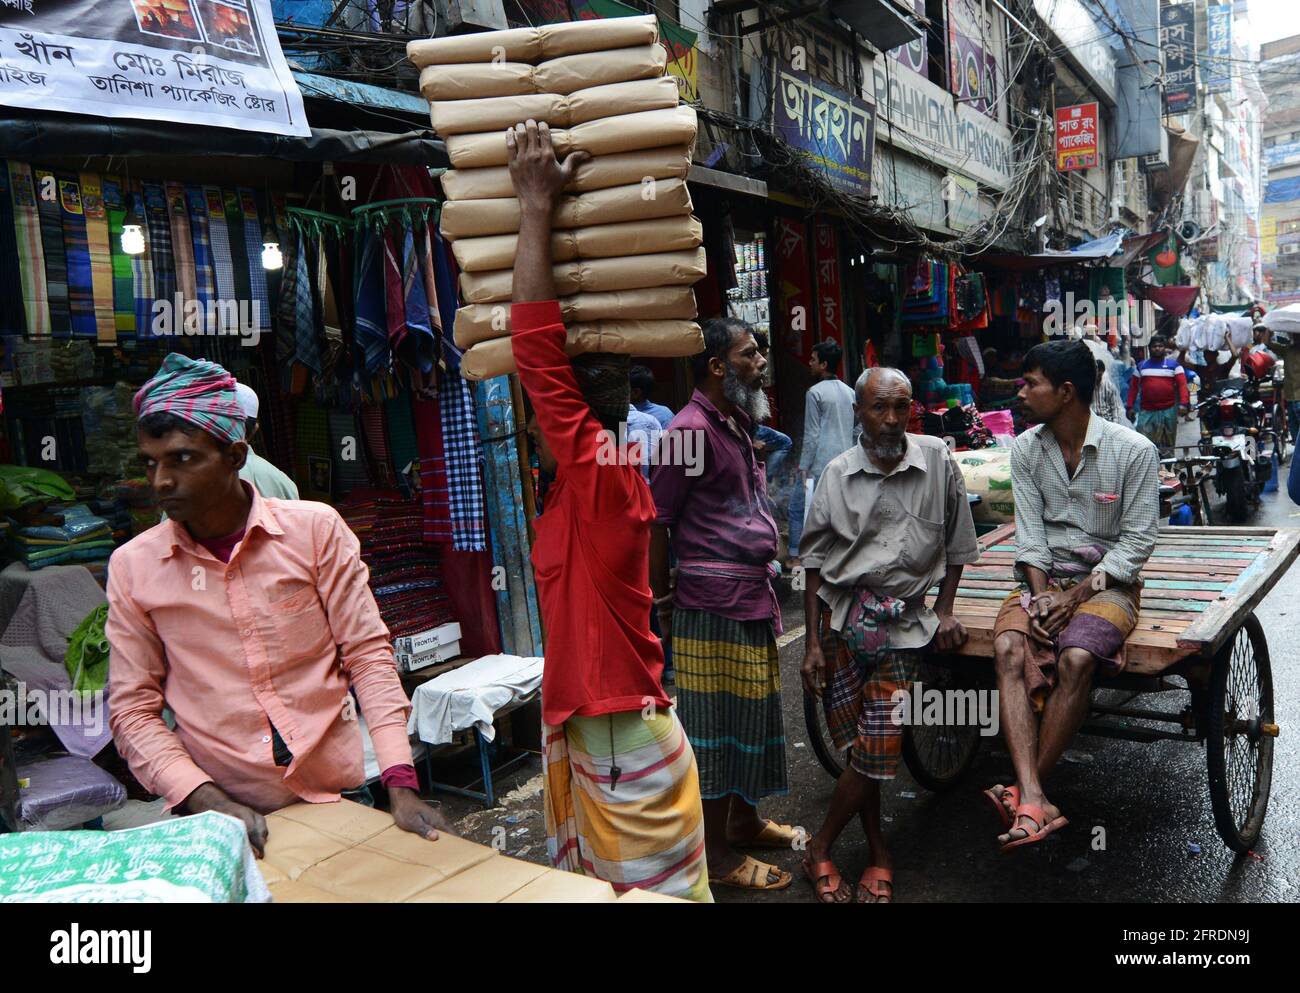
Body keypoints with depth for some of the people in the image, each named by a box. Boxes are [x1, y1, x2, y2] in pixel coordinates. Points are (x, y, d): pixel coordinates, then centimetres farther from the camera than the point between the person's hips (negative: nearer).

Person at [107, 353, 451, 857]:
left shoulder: (315, 528, -3)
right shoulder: (131, 567, 0)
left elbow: (368, 654, -4)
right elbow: (133, 710, 3)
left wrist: (401, 784, -12)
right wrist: (207, 802, -11)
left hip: (337, 796, 0)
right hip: (224, 814, 1)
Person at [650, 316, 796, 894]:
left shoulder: (737, 424, 15)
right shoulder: (692, 429, -15)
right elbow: (656, 521, -15)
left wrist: (765, 586, 18)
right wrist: (662, 600, -9)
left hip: (753, 597, 9)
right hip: (714, 605, -9)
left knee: (749, 715, 19)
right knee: (714, 725, 2)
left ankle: (744, 821, 36)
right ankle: (718, 854, 15)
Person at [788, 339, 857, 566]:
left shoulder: (815, 392, -10)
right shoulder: (849, 392, 11)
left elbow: (811, 435, -12)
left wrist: (804, 466, -8)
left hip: (820, 465, -6)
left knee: (797, 507, 7)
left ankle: (795, 556, 10)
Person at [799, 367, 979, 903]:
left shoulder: (937, 460, 0)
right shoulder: (839, 472, 0)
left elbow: (956, 543, 11)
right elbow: (816, 560, 3)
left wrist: (945, 610, 6)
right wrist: (812, 644, -1)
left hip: (903, 622, 0)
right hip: (842, 615, 0)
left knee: (877, 749, -2)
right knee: (855, 743, 2)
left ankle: (819, 850, 17)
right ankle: (879, 855, 23)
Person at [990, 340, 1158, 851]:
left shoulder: (1134, 451, -8)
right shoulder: (1026, 449, 5)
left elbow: (1137, 540, -8)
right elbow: (1029, 534, 3)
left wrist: (1077, 594, -16)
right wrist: (1040, 593, -13)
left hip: (1106, 583, -3)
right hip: (1045, 579, 4)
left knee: (1075, 657, -34)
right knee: (1009, 648, -28)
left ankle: (1023, 793, -22)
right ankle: (1034, 801, -36)